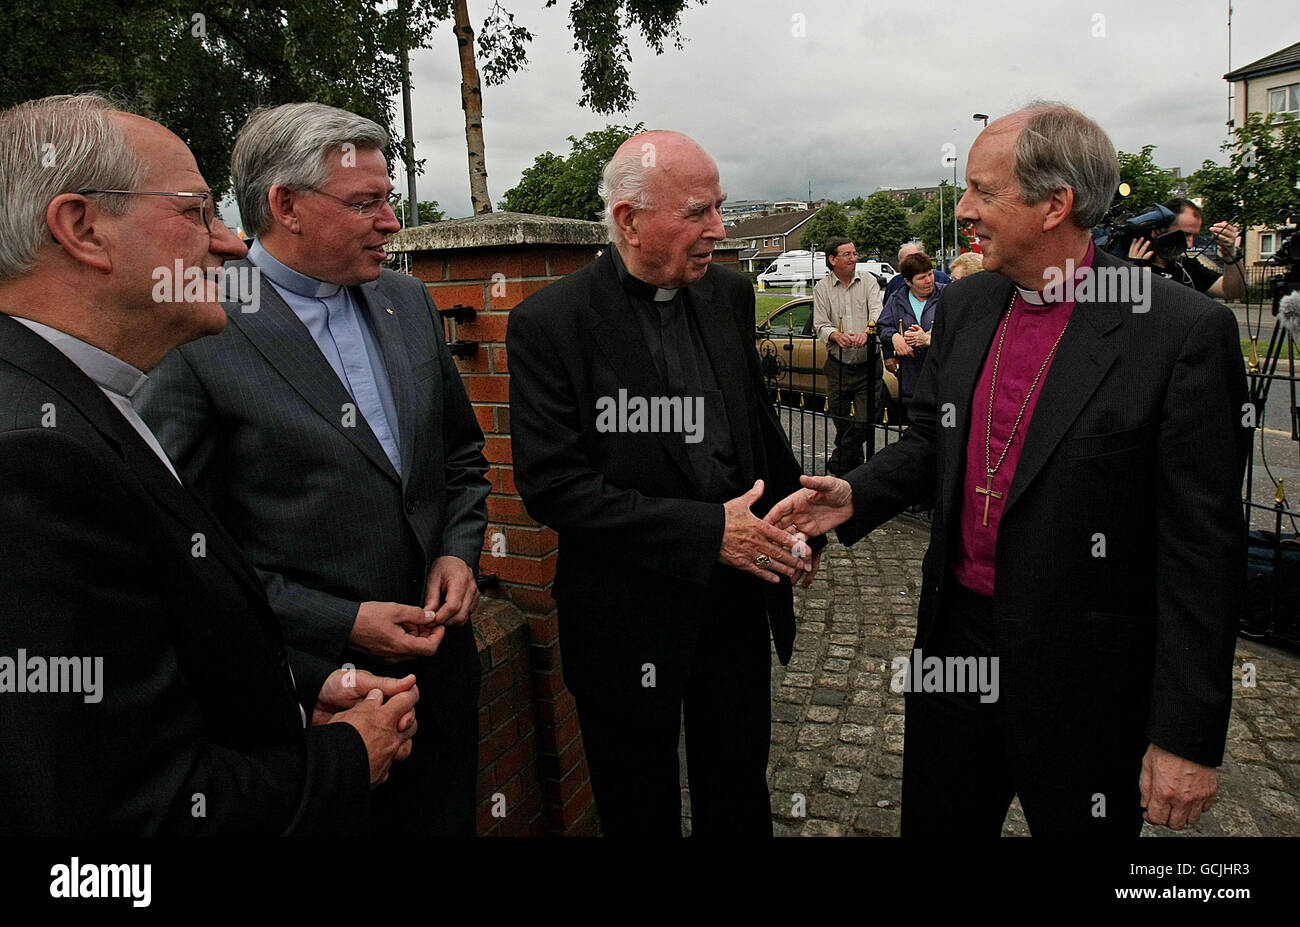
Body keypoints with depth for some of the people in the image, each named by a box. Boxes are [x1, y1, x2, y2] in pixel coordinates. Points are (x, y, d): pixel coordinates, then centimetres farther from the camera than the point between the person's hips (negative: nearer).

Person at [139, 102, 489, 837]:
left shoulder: (408, 302, 5)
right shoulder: (199, 341, -14)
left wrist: (459, 552, -2)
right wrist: (339, 624, -16)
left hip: (441, 666, 6)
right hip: (311, 684, -5)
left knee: (447, 821, 21)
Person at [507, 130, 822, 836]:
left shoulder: (729, 296, 2)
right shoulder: (548, 323, -15)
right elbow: (553, 485, -20)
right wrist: (706, 530, -21)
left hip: (737, 601, 5)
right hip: (632, 618, -4)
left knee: (739, 797, 23)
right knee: (642, 811, 18)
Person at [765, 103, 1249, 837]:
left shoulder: (1185, 331, -17)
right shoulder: (962, 307, 2)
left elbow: (1202, 548, -16)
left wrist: (1189, 736, -14)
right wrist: (857, 496, -5)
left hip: (1082, 681, -5)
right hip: (956, 639, 5)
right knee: (935, 822, 22)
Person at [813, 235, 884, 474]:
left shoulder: (868, 282, 5)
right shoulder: (822, 288, 5)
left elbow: (877, 313, -9)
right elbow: (820, 325, -2)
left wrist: (865, 333, -31)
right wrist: (837, 336, -25)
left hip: (867, 365, 0)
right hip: (838, 366, 1)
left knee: (863, 422, -8)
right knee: (842, 424, 7)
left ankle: (838, 463, 12)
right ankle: (853, 467, 24)